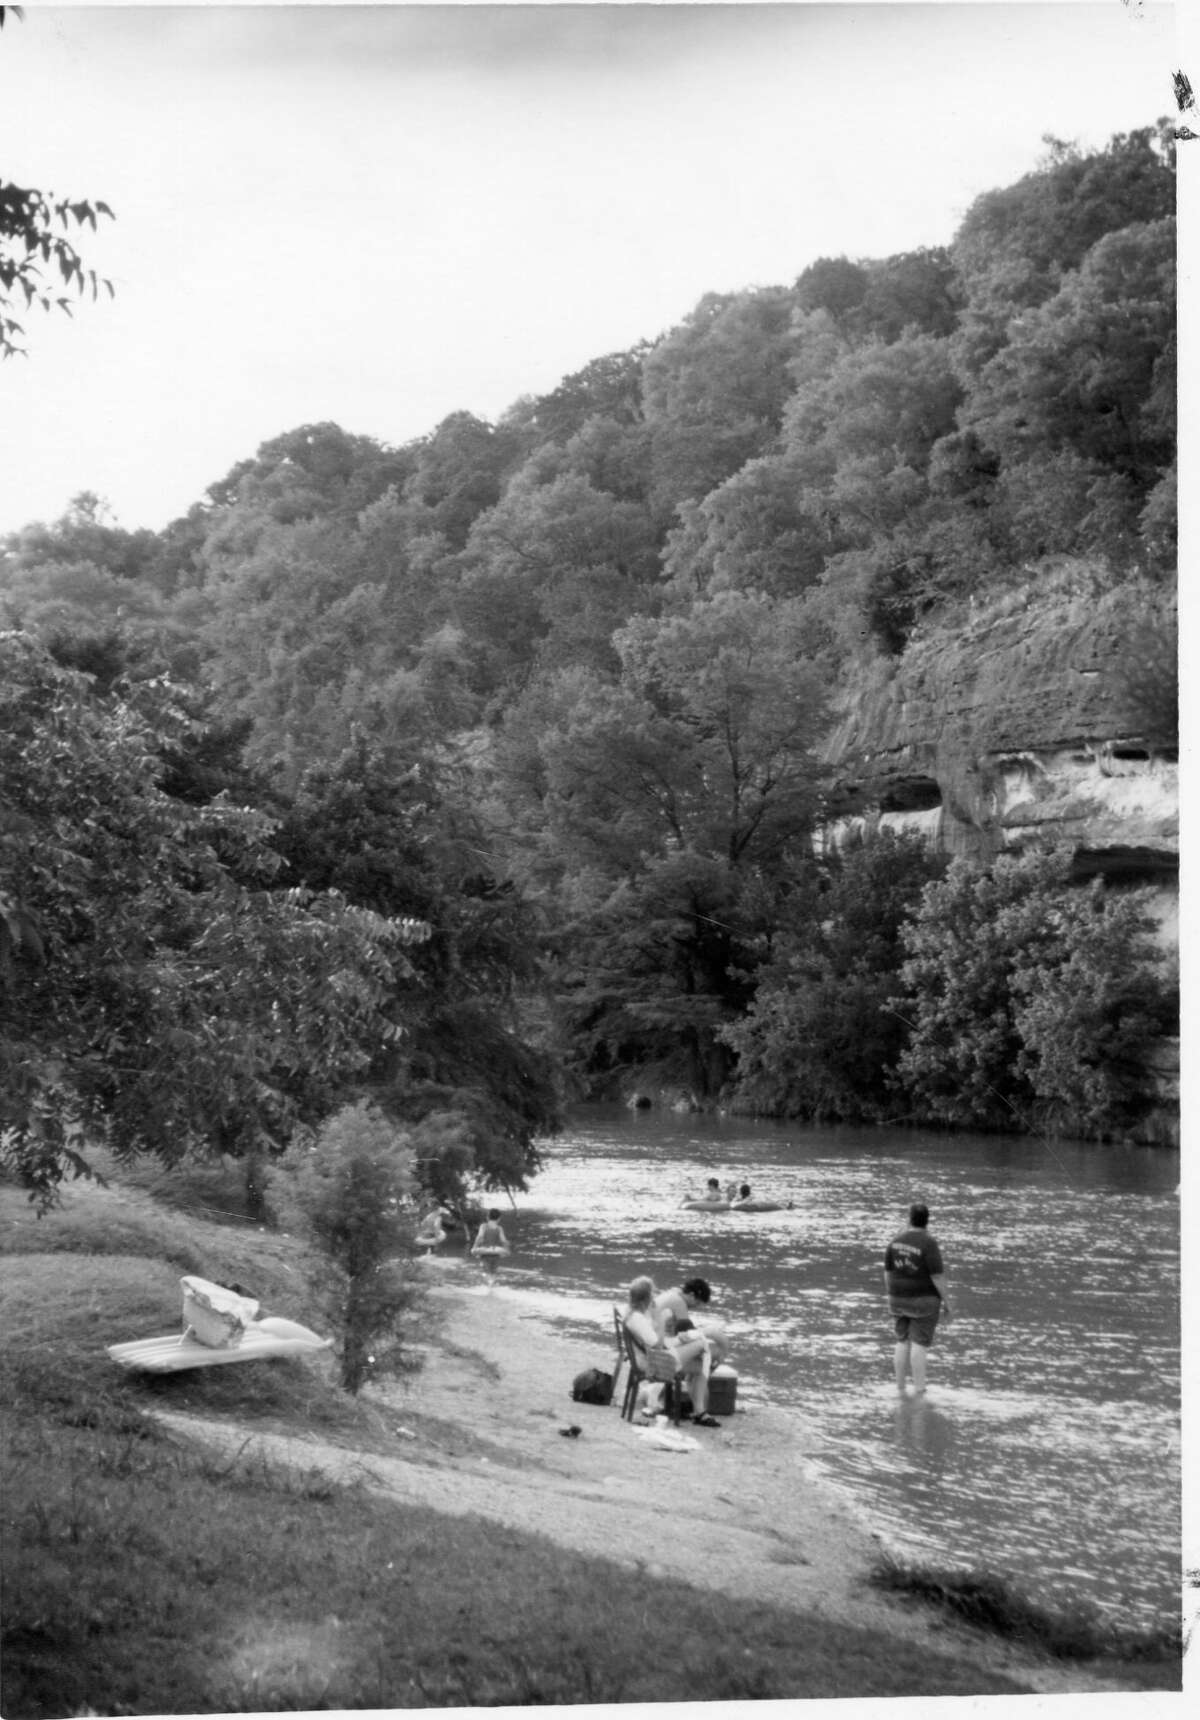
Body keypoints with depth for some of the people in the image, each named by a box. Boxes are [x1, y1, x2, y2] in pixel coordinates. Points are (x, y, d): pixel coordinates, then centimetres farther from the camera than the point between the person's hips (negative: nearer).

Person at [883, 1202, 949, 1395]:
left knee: (903, 1342, 13)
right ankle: (919, 1392, -1)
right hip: (924, 1300, -5)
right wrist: (946, 1301, -8)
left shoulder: (896, 1240, -2)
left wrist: (890, 1296, 15)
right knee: (920, 1344, -2)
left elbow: (888, 1271, 3)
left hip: (901, 1299, 5)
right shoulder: (929, 1244, -19)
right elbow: (938, 1276, -18)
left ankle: (900, 1389, 14)